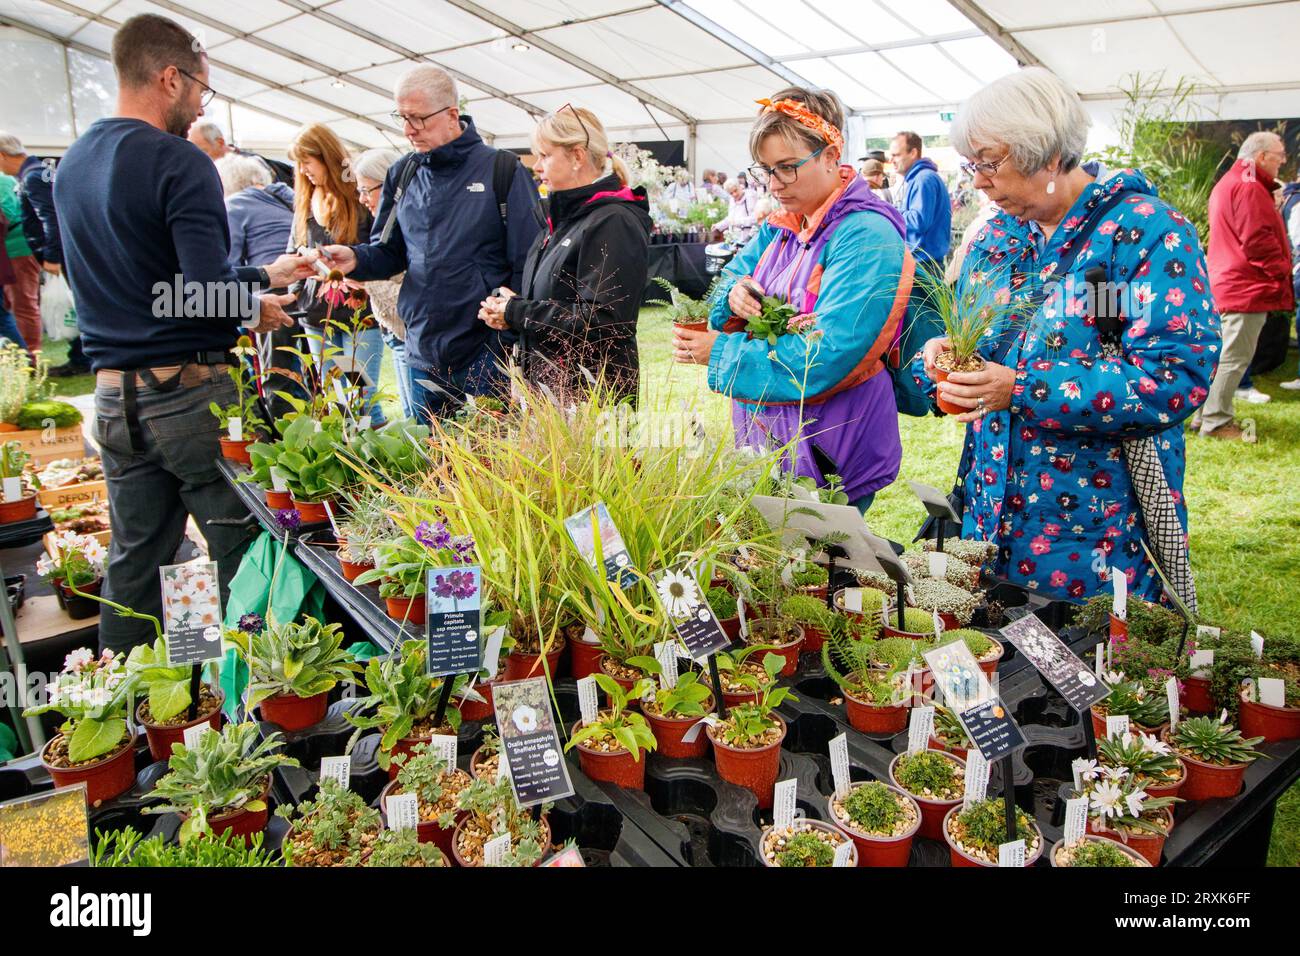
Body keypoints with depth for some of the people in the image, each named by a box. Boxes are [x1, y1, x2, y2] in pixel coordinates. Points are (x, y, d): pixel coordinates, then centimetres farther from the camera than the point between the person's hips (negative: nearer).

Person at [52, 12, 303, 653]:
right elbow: (207, 290, -23)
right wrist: (254, 311, -1)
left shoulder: (72, 165, 14)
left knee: (134, 559, 16)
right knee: (238, 552, 3)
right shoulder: (178, 163, -13)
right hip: (189, 391, -8)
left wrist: (262, 274, 23)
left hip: (113, 397, 8)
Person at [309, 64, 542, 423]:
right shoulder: (401, 174, 10)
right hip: (423, 356, 5)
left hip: (485, 357, -5)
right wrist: (356, 258, -7)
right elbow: (390, 252, 16)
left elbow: (528, 264, -7)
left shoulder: (502, 169, -5)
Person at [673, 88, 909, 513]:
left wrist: (722, 351, -21)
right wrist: (734, 292, -12)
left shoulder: (866, 236, -18)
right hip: (762, 431, 8)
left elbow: (828, 357, -26)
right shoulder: (781, 225, 9)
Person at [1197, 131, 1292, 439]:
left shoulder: (1228, 183, 19)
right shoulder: (1249, 188, -15)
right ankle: (1216, 422, -4)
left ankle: (1208, 414, 21)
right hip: (1248, 287, -11)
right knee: (1235, 356, -7)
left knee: (1225, 353, 15)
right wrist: (1284, 270, -11)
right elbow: (1259, 241, -21)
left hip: (1229, 284, 11)